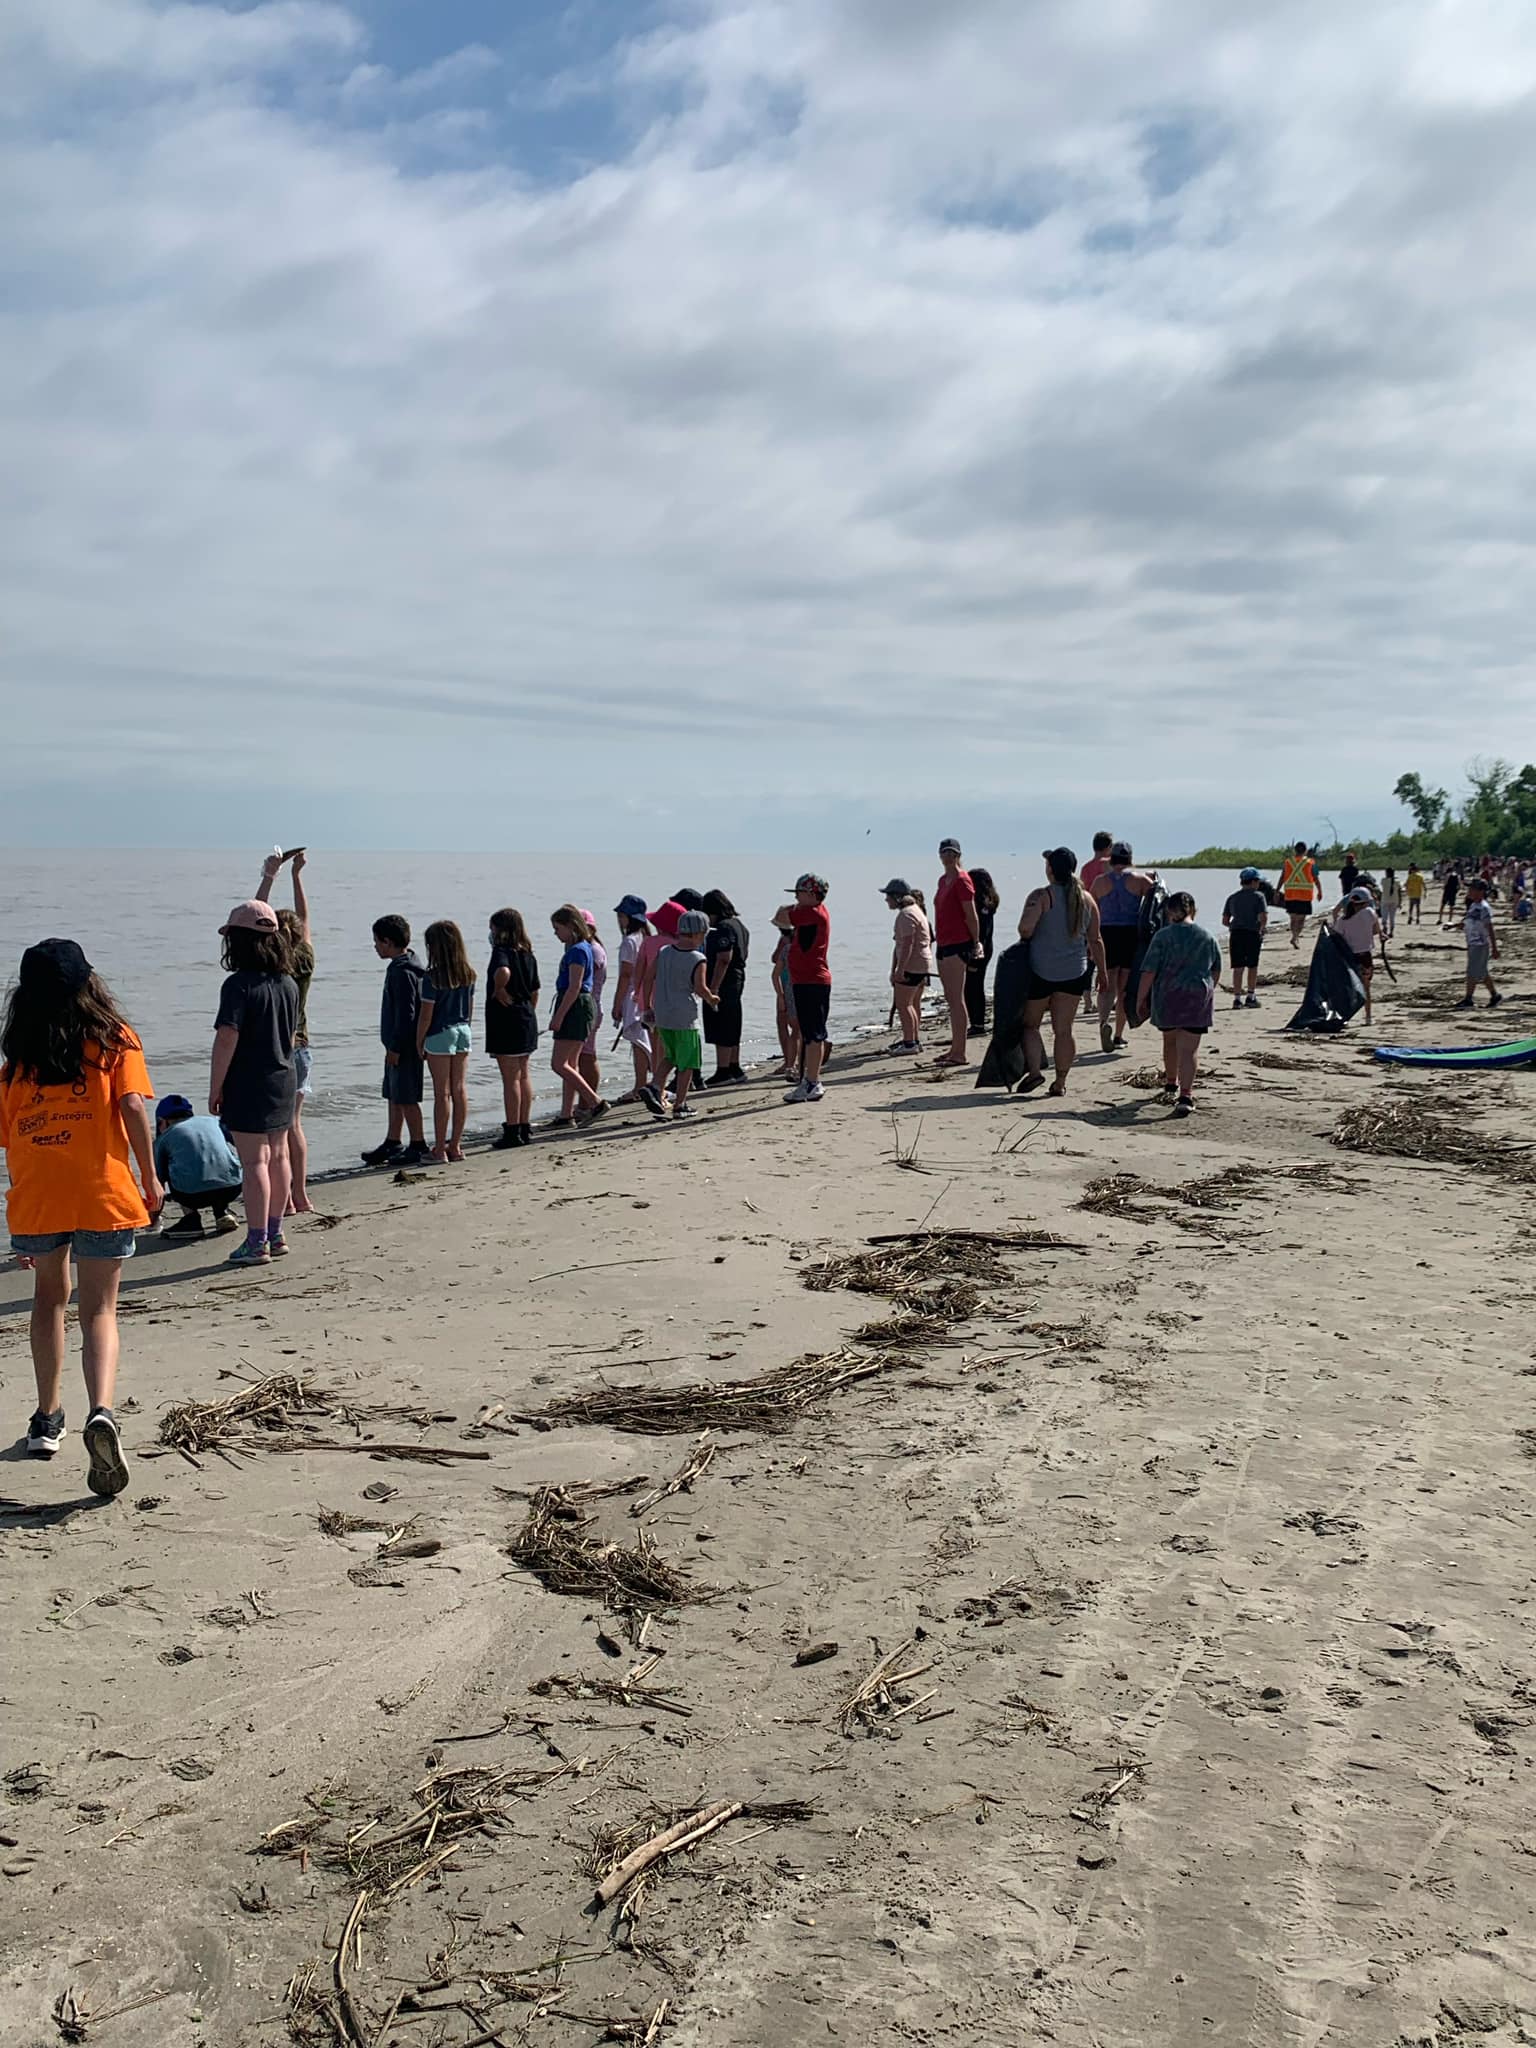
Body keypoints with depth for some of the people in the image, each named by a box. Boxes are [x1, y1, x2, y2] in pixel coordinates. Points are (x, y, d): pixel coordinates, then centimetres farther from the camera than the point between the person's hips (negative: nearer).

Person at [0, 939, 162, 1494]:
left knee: (50, 1296, 25)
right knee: (99, 1311, 5)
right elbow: (132, 1105, -12)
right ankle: (101, 1413, -19)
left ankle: (47, 1418, 29)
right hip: (103, 1196, -2)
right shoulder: (115, 1039, 2)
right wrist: (151, 1179, -3)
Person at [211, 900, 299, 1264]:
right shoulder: (288, 983, 6)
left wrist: (215, 1088, -12)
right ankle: (275, 1234, 24)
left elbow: (226, 1040, -20)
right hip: (284, 1080, 7)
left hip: (248, 1084, -7)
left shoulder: (239, 984, -17)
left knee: (253, 1162, -3)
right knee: (278, 1156, 14)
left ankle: (257, 1242, 1)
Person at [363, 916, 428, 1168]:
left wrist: (395, 1048, -19)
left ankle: (418, 1147, 5)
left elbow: (406, 1013, -22)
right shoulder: (400, 966, 13)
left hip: (404, 1046, -10)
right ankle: (392, 1144, 24)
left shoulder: (402, 971, -19)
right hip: (399, 1044, 10)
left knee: (405, 1098, -3)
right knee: (394, 1096, 16)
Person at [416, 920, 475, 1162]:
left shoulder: (433, 977, -16)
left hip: (440, 1035, -6)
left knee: (442, 1093, -1)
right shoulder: (468, 974, 2)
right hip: (463, 1033, 6)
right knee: (459, 1089, 10)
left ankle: (440, 1149, 4)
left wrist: (419, 1042, -3)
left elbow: (426, 1014, -14)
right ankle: (455, 1145, 17)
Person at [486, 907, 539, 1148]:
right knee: (523, 1075, 15)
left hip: (505, 1020, -8)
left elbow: (503, 972, -36)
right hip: (527, 1019, 8)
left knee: (510, 1078, -2)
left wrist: (498, 991, -19)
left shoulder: (501, 951, -14)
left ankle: (512, 1132, 2)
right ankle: (525, 1128, 20)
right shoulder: (528, 954, 10)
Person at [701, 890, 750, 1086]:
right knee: (731, 1027, 16)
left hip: (723, 983, -11)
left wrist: (713, 988, -23)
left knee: (721, 1029, -6)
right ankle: (734, 1068, 23)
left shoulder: (724, 928, -16)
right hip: (737, 981, 11)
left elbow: (723, 960, -23)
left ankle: (723, 1072, -3)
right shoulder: (738, 925, 15)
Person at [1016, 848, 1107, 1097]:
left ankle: (1035, 1070, -5)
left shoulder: (1042, 896, -12)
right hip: (1074, 973, 4)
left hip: (1041, 971, -4)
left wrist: (1025, 938, -1)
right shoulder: (1087, 899, 4)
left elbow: (1025, 929, -24)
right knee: (1063, 1029, 9)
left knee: (1030, 1024, 10)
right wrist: (1103, 972, 17)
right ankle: (1060, 1082, 11)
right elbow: (1095, 940, 8)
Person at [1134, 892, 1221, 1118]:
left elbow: (1149, 972, -10)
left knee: (1170, 1041, 21)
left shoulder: (1162, 936, -7)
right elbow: (1216, 971, 13)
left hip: (1167, 998, -1)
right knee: (1189, 1048, -3)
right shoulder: (1208, 937, 3)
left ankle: (1171, 1083, 40)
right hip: (1198, 997, 1)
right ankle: (1186, 1095, -14)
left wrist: (1140, 999, -1)